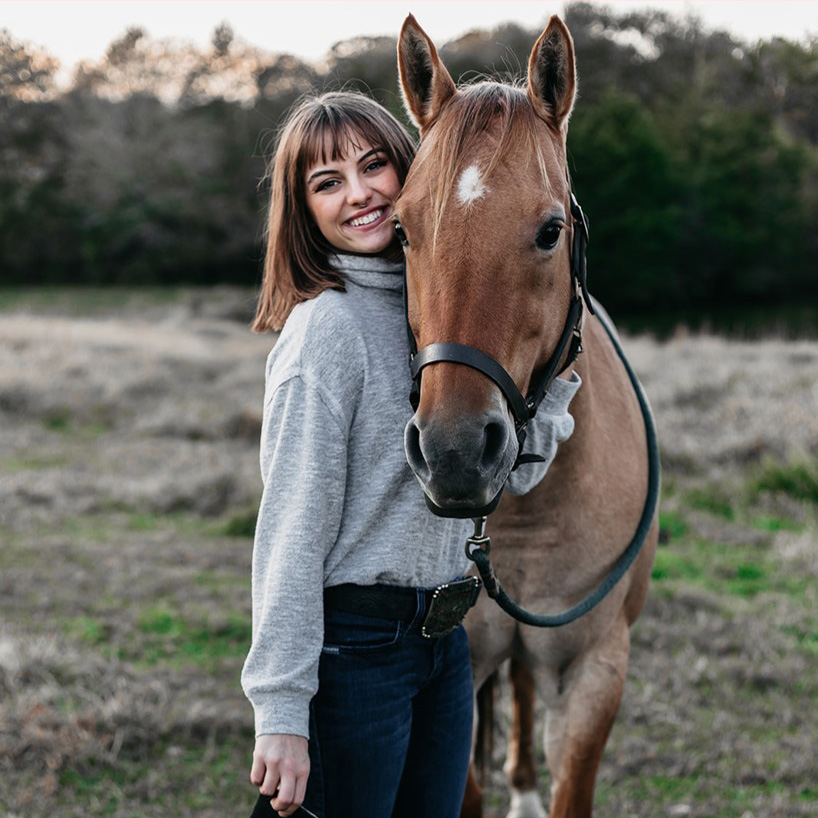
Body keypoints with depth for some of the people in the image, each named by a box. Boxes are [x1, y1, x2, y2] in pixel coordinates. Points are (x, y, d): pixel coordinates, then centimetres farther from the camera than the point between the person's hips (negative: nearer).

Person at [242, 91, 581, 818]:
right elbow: (292, 530, -18)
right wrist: (282, 716, -20)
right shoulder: (327, 328, -16)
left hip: (446, 639, 7)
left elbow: (514, 470, 7)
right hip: (354, 642, -7)